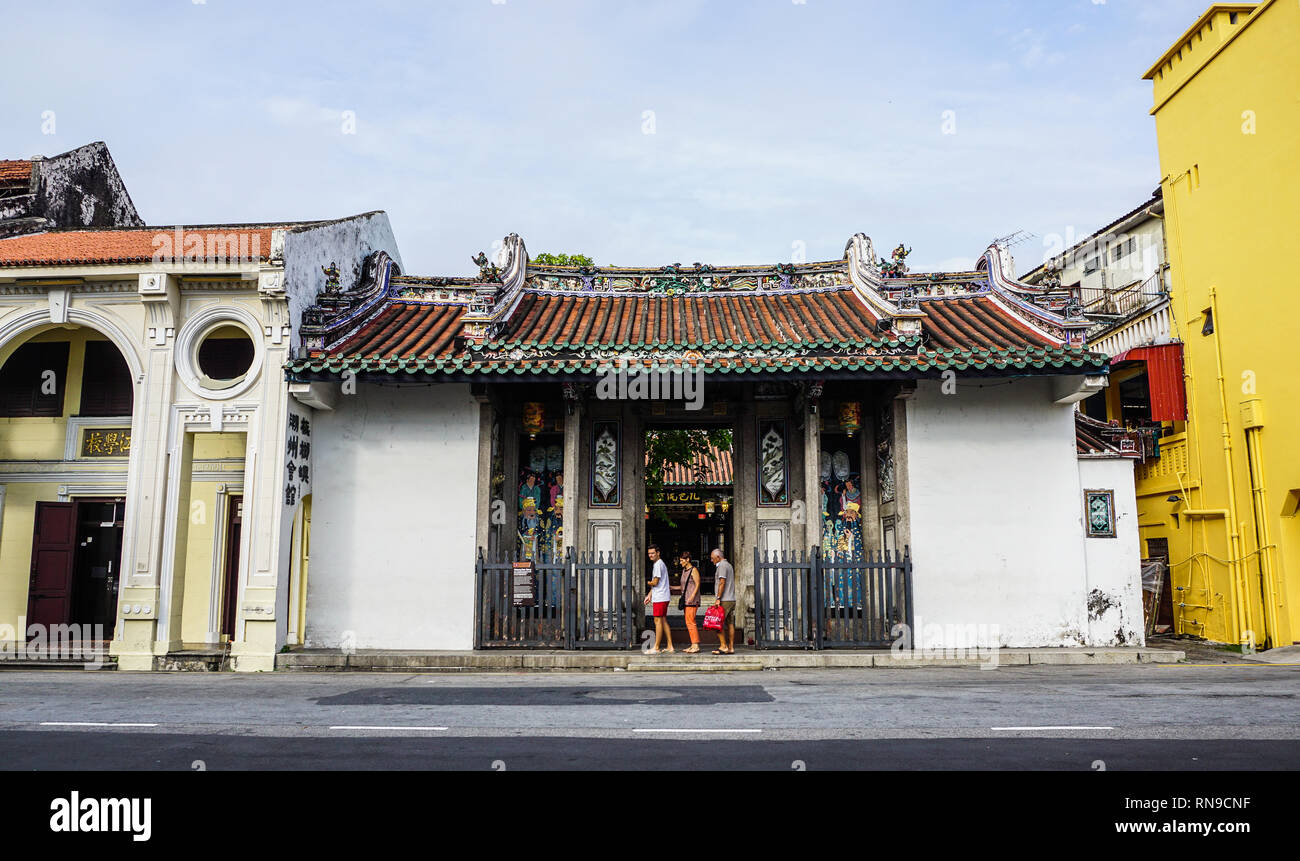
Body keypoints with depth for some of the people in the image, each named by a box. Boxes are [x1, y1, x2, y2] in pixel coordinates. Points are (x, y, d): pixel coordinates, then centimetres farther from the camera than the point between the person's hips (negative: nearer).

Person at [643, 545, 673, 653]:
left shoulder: (658, 564, -13)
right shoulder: (659, 564, 19)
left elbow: (655, 582, -16)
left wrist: (648, 583, 5)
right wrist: (649, 595, 16)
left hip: (660, 598, -10)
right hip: (663, 597, 10)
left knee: (658, 621, -8)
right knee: (663, 621, 11)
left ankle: (656, 648, -7)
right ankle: (670, 646, 13)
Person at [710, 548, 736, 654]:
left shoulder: (722, 566, -9)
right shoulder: (729, 565, 20)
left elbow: (722, 583, -17)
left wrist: (718, 598, -17)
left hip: (724, 600, -10)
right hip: (732, 599, 10)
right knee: (730, 624, 7)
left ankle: (723, 646, -8)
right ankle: (731, 648, 6)